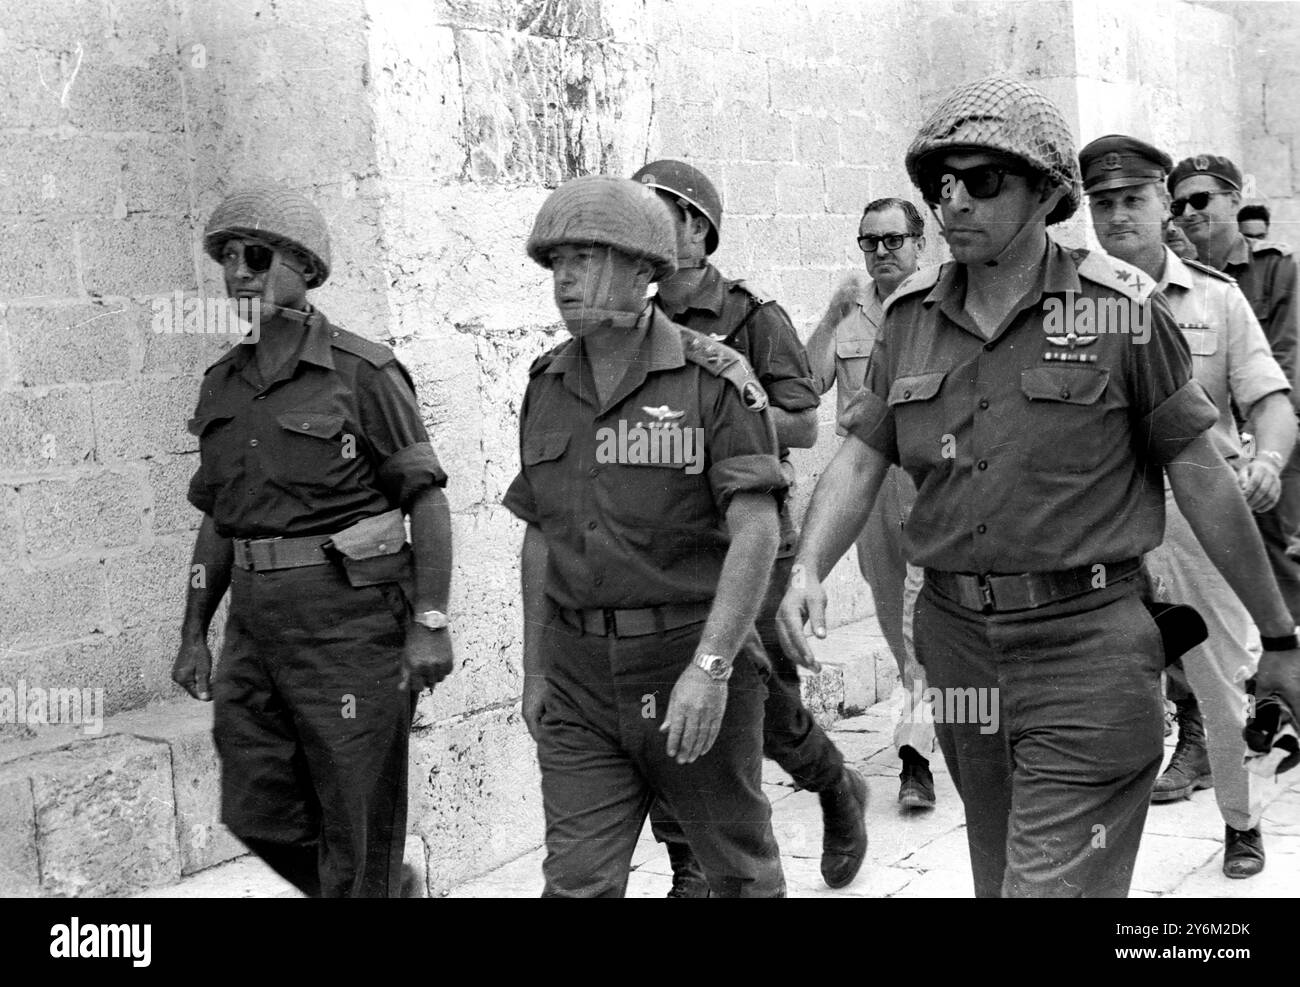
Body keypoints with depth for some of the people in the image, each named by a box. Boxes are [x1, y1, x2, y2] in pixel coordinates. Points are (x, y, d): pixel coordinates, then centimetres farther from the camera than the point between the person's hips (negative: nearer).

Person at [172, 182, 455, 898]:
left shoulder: (363, 372, -8)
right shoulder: (223, 386, 11)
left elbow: (427, 498, -9)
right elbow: (218, 519, 16)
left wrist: (431, 624, -15)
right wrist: (193, 635, 13)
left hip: (351, 620, -6)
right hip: (257, 624, 7)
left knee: (357, 818, 2)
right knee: (256, 812, 10)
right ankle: (387, 890, 32)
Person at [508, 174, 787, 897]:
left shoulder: (715, 380, -10)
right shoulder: (547, 387, 8)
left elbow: (756, 533, -16)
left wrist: (709, 667, -25)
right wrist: (535, 671, 14)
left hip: (692, 656, -4)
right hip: (580, 676, 4)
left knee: (741, 869, 13)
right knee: (577, 883, 0)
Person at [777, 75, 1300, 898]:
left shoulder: (1122, 310, -7)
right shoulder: (911, 316, 5)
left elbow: (1202, 478, -3)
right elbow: (859, 461, 5)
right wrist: (808, 570, -14)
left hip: (1086, 642, -5)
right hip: (958, 635, 5)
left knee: (1055, 883, -9)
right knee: (999, 876, 20)